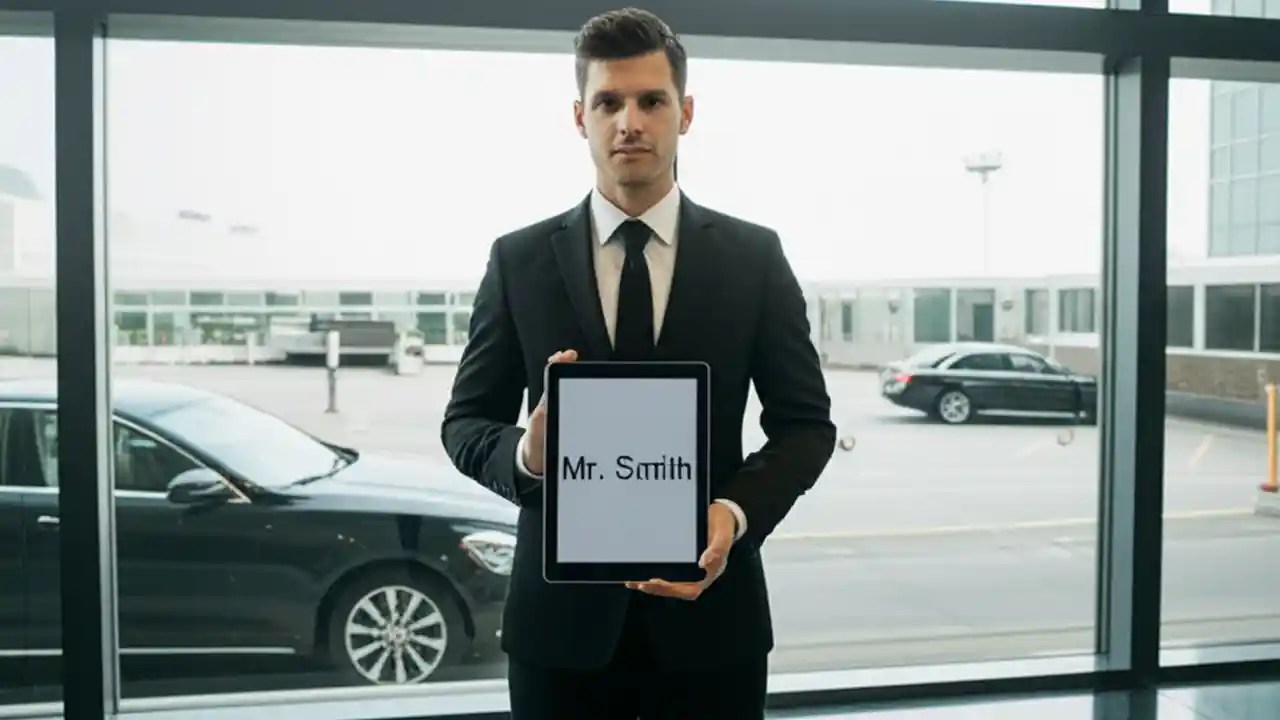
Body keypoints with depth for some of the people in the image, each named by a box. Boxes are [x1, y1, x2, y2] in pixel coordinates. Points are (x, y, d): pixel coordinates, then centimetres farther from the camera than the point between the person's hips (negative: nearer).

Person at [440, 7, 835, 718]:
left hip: (710, 614, 0)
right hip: (560, 619, 1)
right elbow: (466, 422, 4)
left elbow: (806, 422, 2)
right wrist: (527, 455, -18)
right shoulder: (519, 260, 0)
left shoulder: (754, 256, 0)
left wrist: (735, 514, -16)